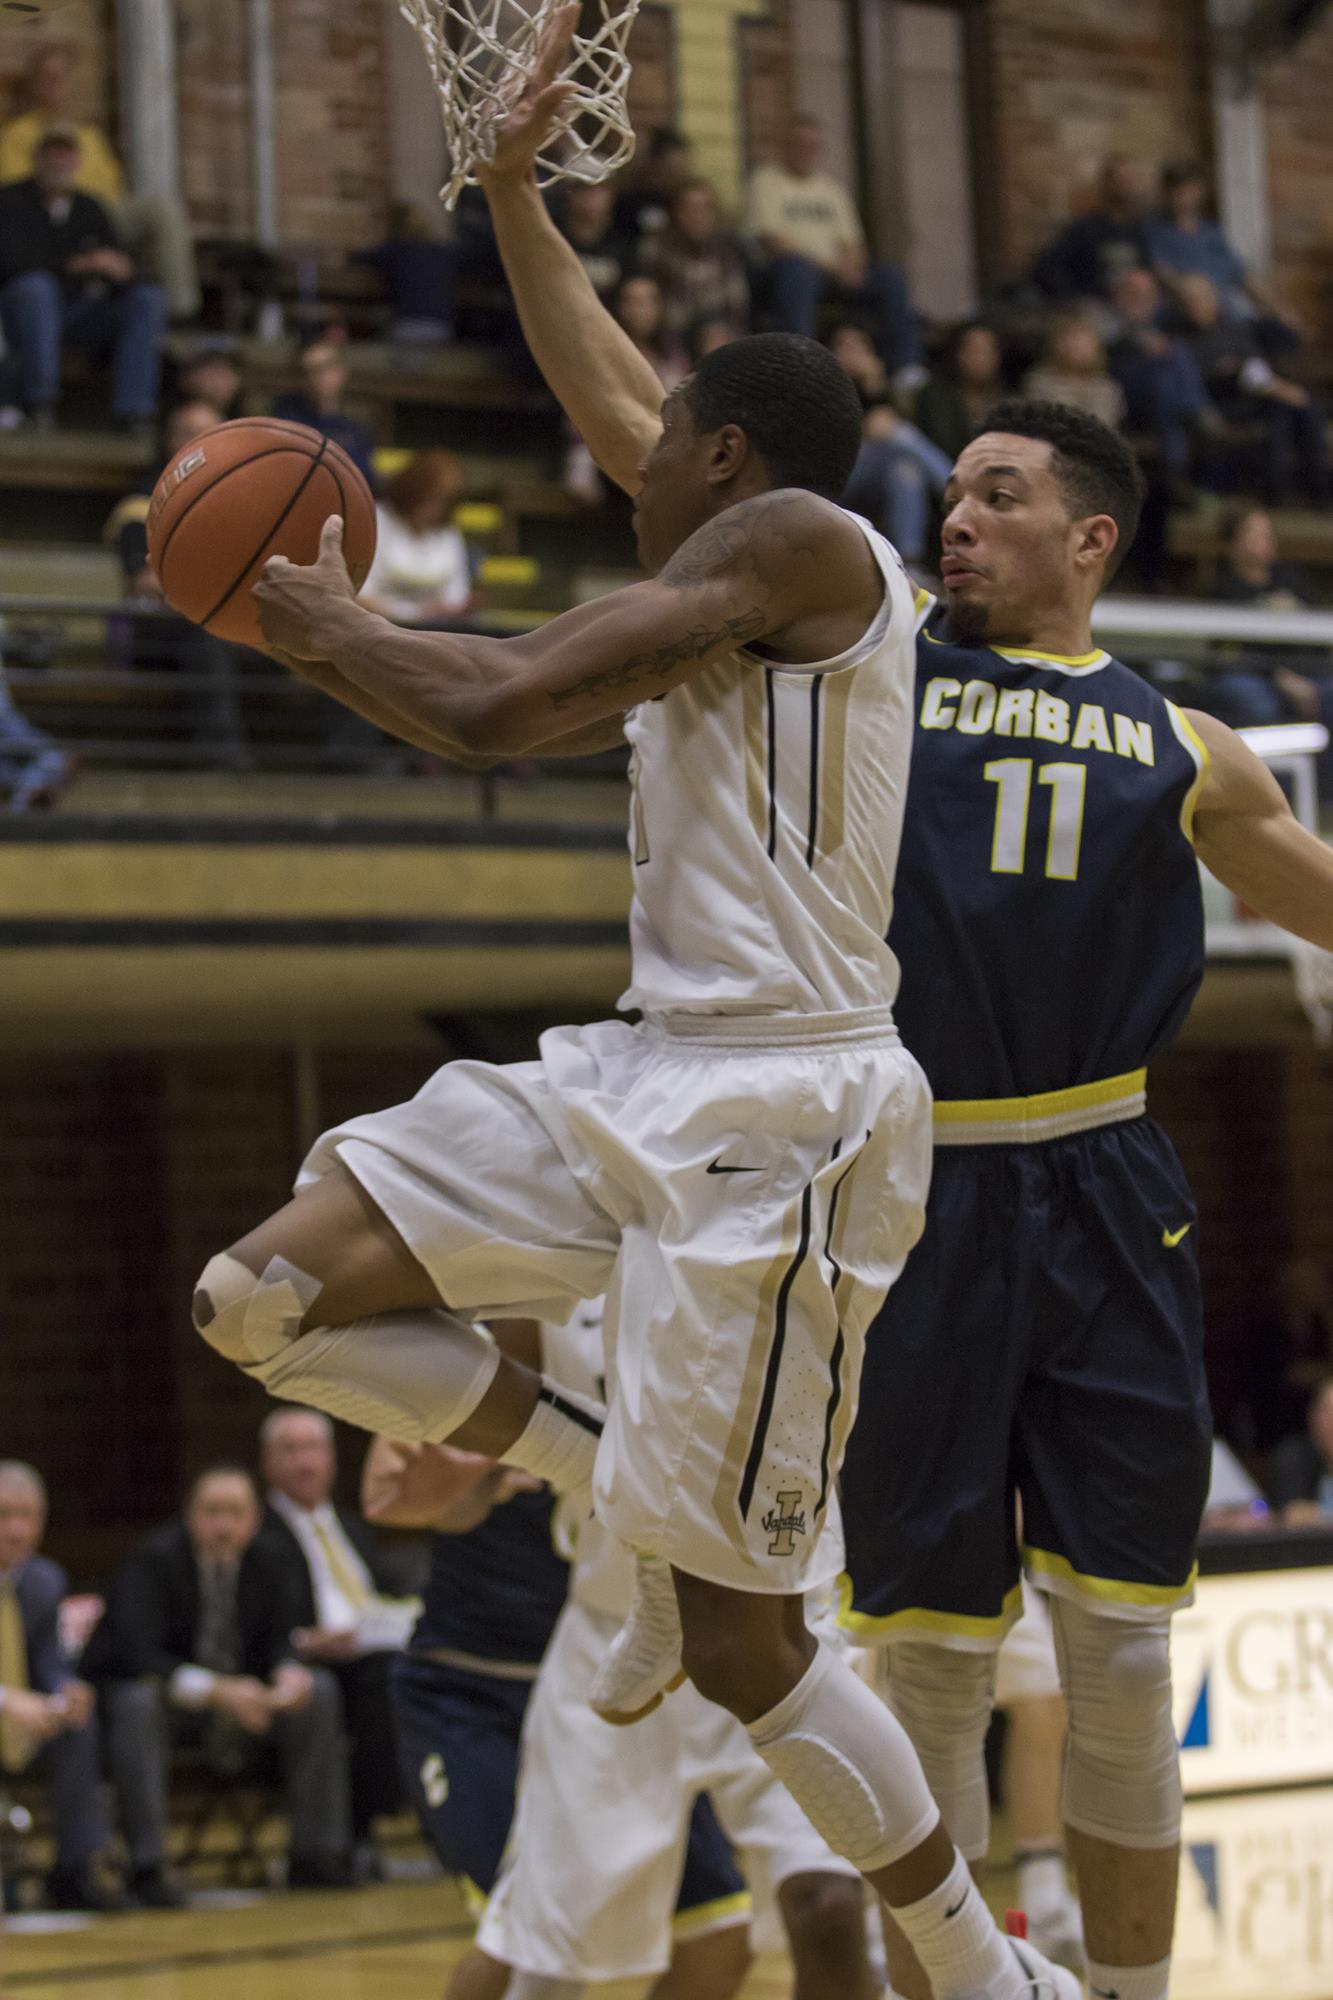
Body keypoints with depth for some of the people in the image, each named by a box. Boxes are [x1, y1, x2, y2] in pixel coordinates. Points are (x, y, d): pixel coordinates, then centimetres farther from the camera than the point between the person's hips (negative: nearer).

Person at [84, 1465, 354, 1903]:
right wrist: (216, 1691, -41)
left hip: (237, 1698, 5)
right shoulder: (151, 1562, -16)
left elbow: (278, 1644, 1)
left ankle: (317, 1857, -13)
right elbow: (139, 1656, -28)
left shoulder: (266, 1567, 2)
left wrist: (289, 1674, -26)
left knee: (319, 1691, -15)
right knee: (140, 1703, -39)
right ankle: (147, 1868, -38)